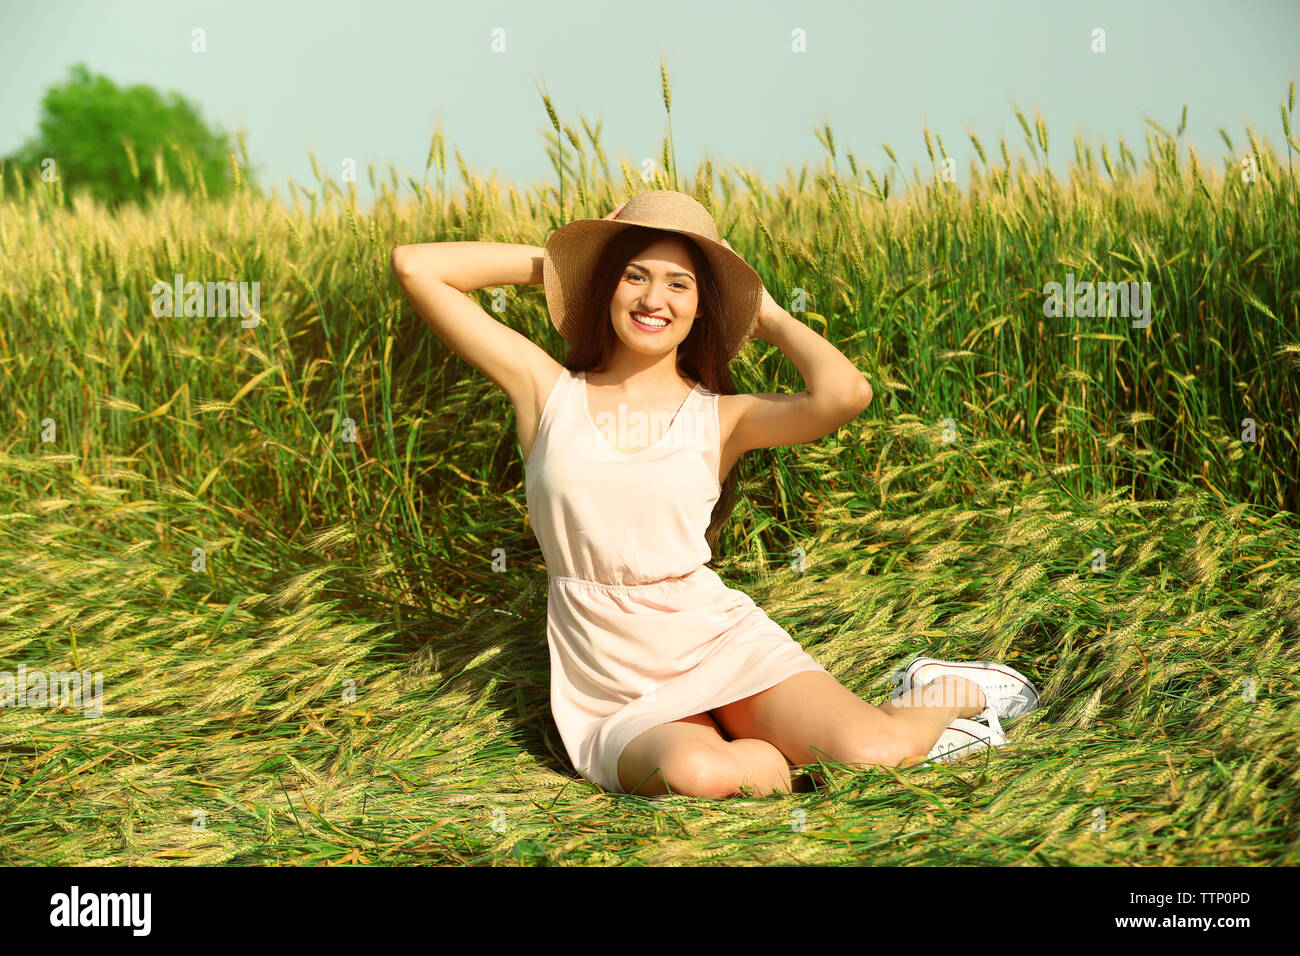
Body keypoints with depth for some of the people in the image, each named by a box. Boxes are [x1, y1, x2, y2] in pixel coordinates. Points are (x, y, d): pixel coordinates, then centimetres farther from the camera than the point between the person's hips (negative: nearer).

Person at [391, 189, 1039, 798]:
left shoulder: (719, 418, 2)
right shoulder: (546, 390, 3)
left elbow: (845, 392, -20)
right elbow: (414, 266, -1)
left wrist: (770, 317, 0)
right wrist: (555, 261, 6)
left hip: (727, 647, 1)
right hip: (620, 699, -1)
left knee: (874, 752, -25)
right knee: (695, 773, -36)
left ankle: (943, 692, 11)